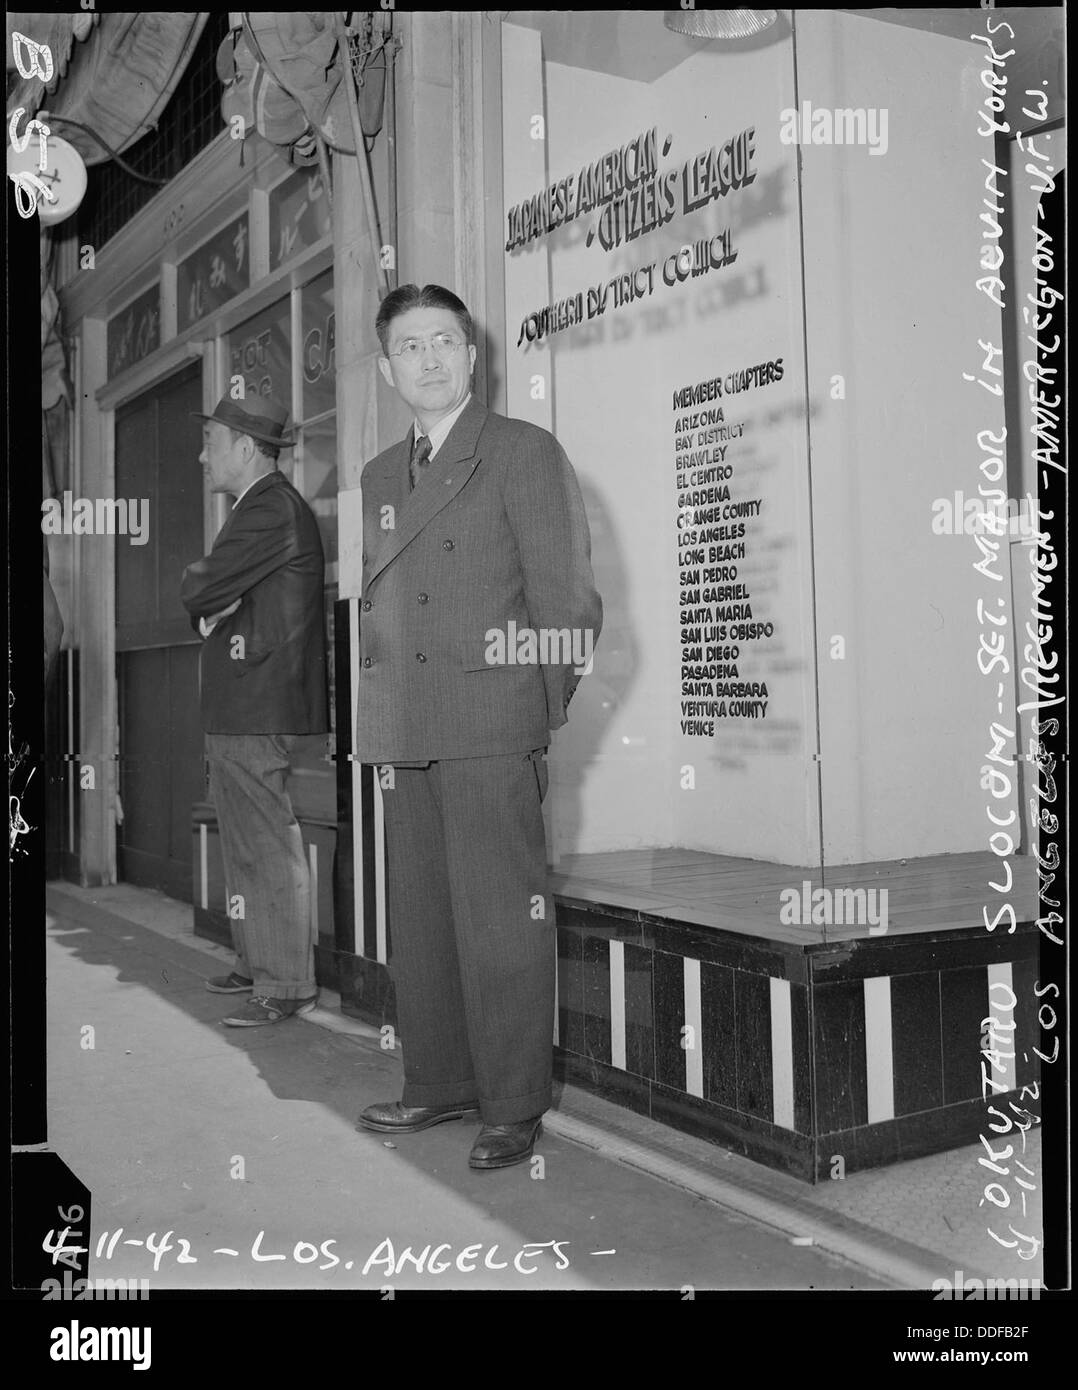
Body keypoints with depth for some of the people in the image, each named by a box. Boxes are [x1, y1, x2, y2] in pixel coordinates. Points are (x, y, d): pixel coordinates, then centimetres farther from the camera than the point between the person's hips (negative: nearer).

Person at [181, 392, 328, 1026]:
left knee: (271, 848, -6)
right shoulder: (263, 506, 20)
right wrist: (211, 607, -2)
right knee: (247, 847, 17)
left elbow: (199, 589, -18)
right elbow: (200, 599, 19)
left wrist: (200, 582, 3)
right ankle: (259, 963, 28)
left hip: (259, 709, -11)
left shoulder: (273, 508, -15)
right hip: (238, 710, 11)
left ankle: (287, 986, 1)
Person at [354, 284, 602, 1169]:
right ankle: (440, 1084, 24)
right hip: (405, 737, 6)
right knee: (420, 919, 11)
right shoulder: (380, 476, 19)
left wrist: (543, 713, -5)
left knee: (501, 919, -3)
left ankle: (515, 1107, 8)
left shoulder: (526, 454, 0)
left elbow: (568, 601, -4)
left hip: (493, 732, -6)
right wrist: (379, 725, 11)